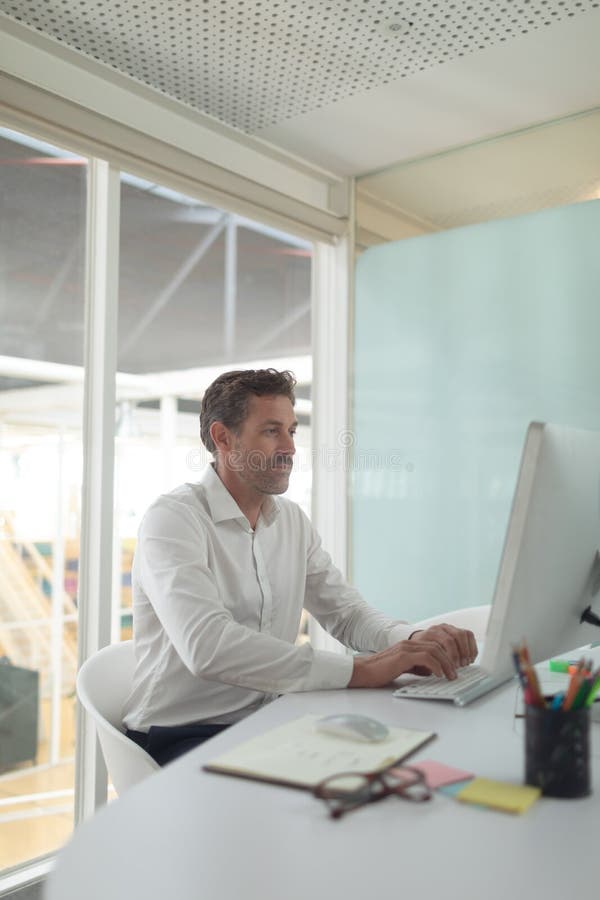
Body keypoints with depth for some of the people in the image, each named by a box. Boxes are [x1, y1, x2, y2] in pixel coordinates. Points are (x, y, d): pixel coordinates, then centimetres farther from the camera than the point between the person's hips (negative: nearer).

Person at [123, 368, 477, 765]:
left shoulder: (293, 520, 9)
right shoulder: (173, 519, -16)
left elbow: (348, 613, 10)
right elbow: (208, 646, -31)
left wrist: (414, 641, -13)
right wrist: (360, 670, -33)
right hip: (180, 738, -6)